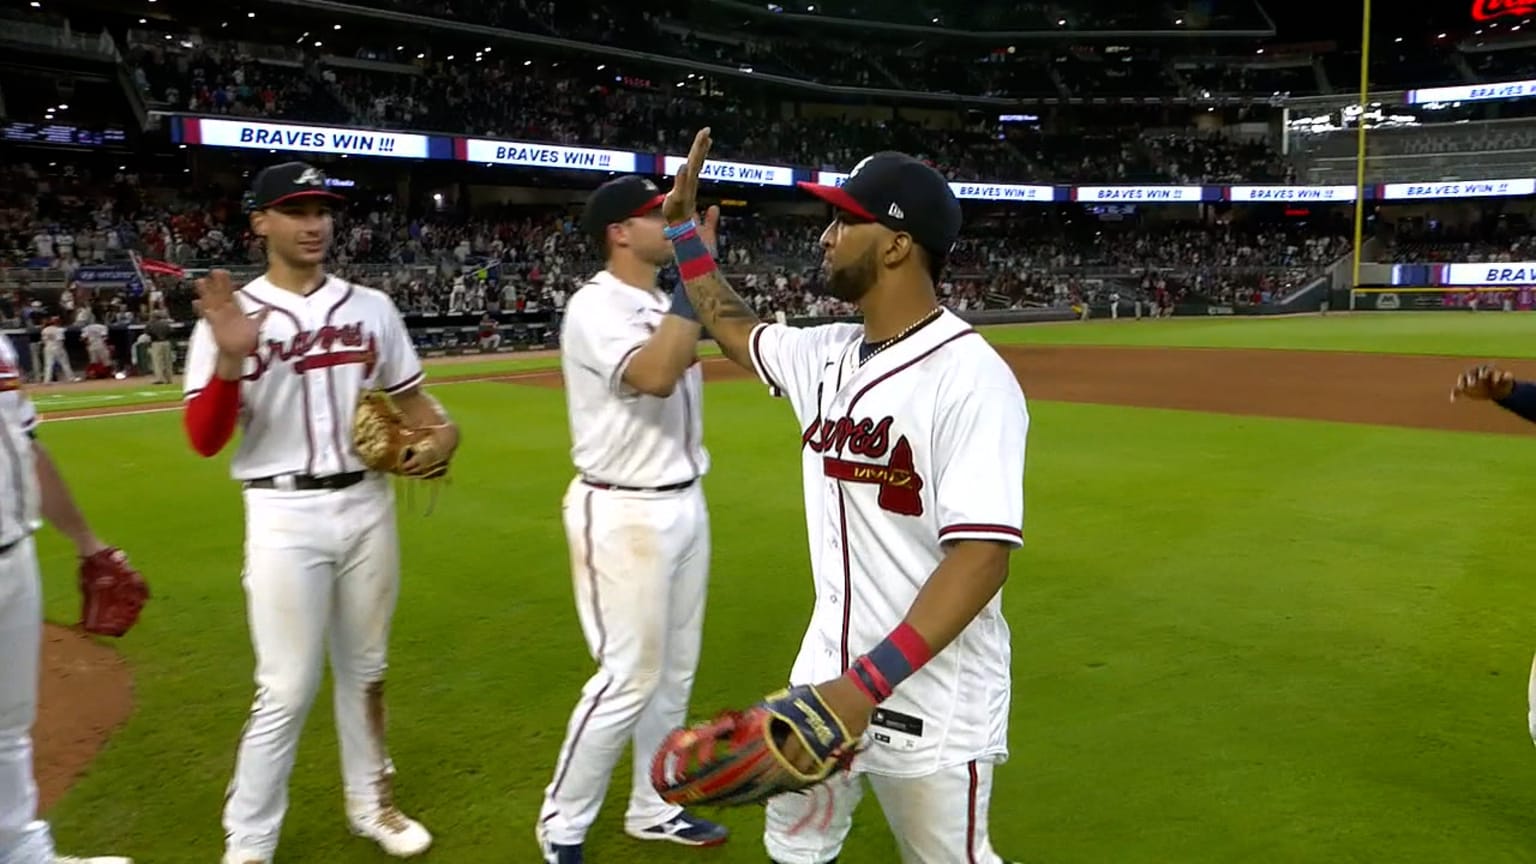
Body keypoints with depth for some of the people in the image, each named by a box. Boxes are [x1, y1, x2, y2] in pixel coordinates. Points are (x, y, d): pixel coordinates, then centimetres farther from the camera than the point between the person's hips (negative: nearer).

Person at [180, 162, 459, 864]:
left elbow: (407, 393, 16)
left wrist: (439, 427, -6)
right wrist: (230, 359, -27)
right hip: (285, 517, -4)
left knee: (364, 667, 17)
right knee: (288, 688, -1)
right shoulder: (232, 317, -6)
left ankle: (370, 802, 35)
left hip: (368, 504, 4)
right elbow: (204, 441, -12)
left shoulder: (370, 306, 6)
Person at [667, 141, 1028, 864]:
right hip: (830, 670, 8)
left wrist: (869, 682, -33)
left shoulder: (970, 378, -22)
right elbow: (733, 329, 24)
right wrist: (684, 229, 23)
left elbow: (981, 558, -28)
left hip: (929, 694, -7)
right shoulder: (828, 355, 3)